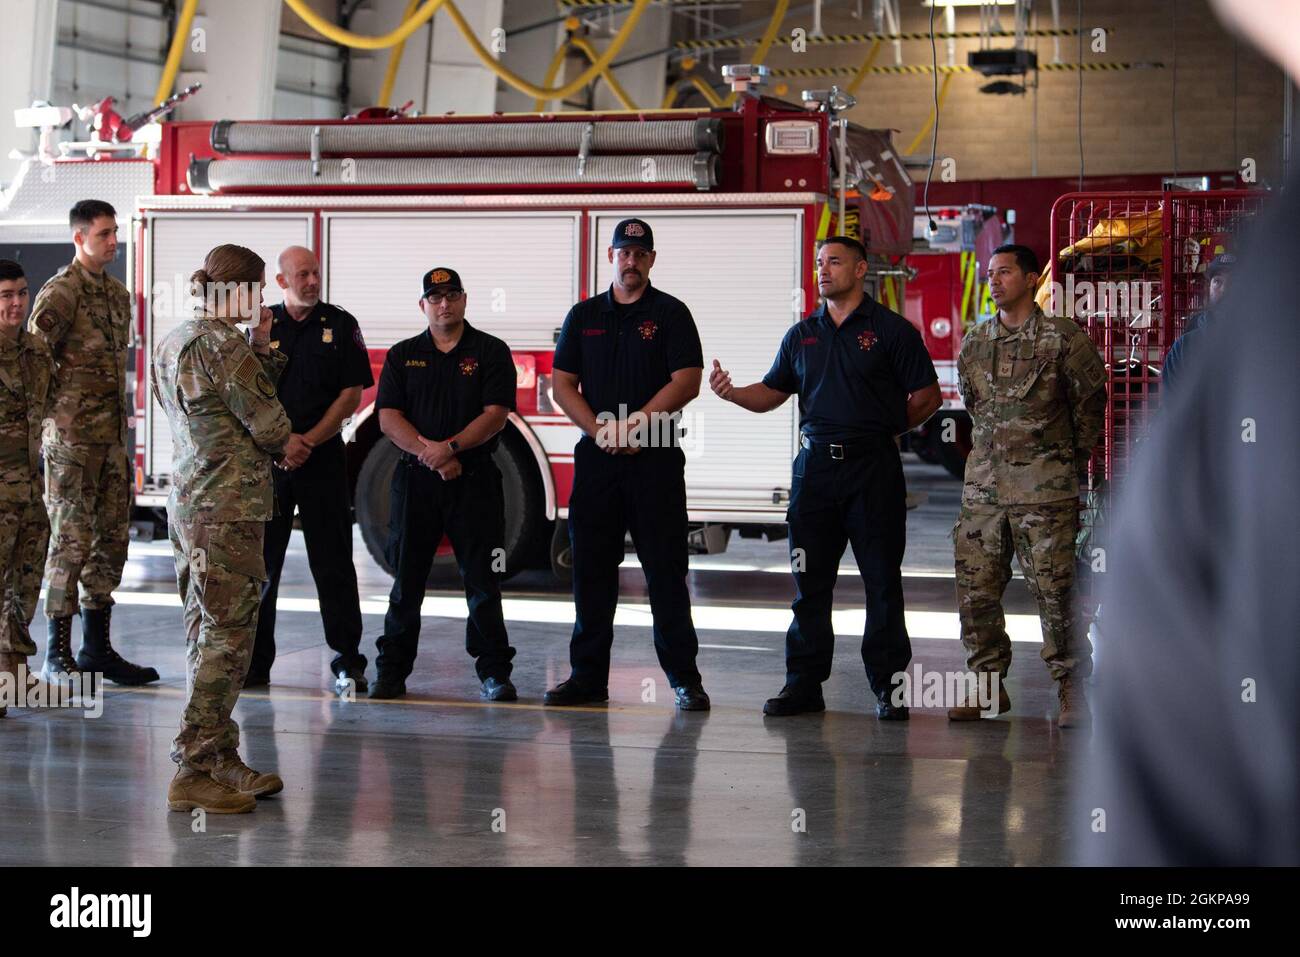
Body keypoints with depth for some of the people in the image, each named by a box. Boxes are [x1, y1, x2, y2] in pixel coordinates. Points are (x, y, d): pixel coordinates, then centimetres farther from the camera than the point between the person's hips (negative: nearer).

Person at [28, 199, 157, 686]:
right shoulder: (60, 293, -10)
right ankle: (57, 654, 1)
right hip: (72, 438, -8)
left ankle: (96, 646, 19)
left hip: (113, 436, 8)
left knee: (112, 537, 10)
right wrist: (61, 410, -12)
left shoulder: (117, 293, 14)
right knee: (71, 540, -5)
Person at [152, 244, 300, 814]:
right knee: (226, 639, -7)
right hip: (228, 510, -10)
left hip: (189, 506, 10)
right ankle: (193, 771, -7)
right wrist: (287, 442, 11)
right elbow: (266, 422, -11)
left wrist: (259, 348, 7)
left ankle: (220, 758, 19)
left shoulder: (174, 342, 16)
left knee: (207, 637, 14)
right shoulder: (221, 344, -15)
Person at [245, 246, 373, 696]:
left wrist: (309, 441, -11)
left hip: (323, 458, -1)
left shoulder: (340, 326, 3)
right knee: (261, 562, 4)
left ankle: (347, 662, 2)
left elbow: (351, 394, -2)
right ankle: (255, 662, 11)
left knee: (333, 564, -1)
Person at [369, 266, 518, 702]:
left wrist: (450, 448, -18)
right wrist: (429, 452, -14)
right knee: (406, 579, 4)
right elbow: (388, 417, 1)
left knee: (482, 580, -2)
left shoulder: (490, 352, 4)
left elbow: (495, 415, -6)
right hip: (416, 479, 2)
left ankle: (494, 673, 3)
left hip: (475, 480, -2)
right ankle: (392, 670, 10)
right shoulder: (403, 355, 11)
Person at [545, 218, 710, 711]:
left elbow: (686, 382, -7)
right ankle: (588, 676, 12)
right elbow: (562, 385, 8)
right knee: (591, 568, 5)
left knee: (665, 569, -3)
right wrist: (600, 430, -7)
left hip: (655, 457, -3)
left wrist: (632, 425, -14)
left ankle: (684, 678, 0)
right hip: (596, 456, 4)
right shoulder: (584, 316, 12)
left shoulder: (670, 314, 2)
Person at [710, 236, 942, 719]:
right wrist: (731, 392, -3)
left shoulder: (891, 330, 0)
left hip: (873, 467, -4)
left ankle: (888, 687, 5)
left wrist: (886, 425, -4)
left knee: (882, 581, -1)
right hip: (815, 466, 4)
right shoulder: (802, 335, 13)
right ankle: (804, 683, 12)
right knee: (810, 581, 6)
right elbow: (771, 393, 14)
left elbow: (928, 396, 0)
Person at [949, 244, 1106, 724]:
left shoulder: (1064, 339, -2)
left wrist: (1070, 460, 9)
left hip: (1044, 490, -5)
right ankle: (988, 685, 13)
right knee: (975, 590, 3)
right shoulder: (974, 343, 12)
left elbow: (1089, 405, 5)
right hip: (983, 486, 5)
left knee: (1055, 590, -6)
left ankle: (1070, 690, 2)